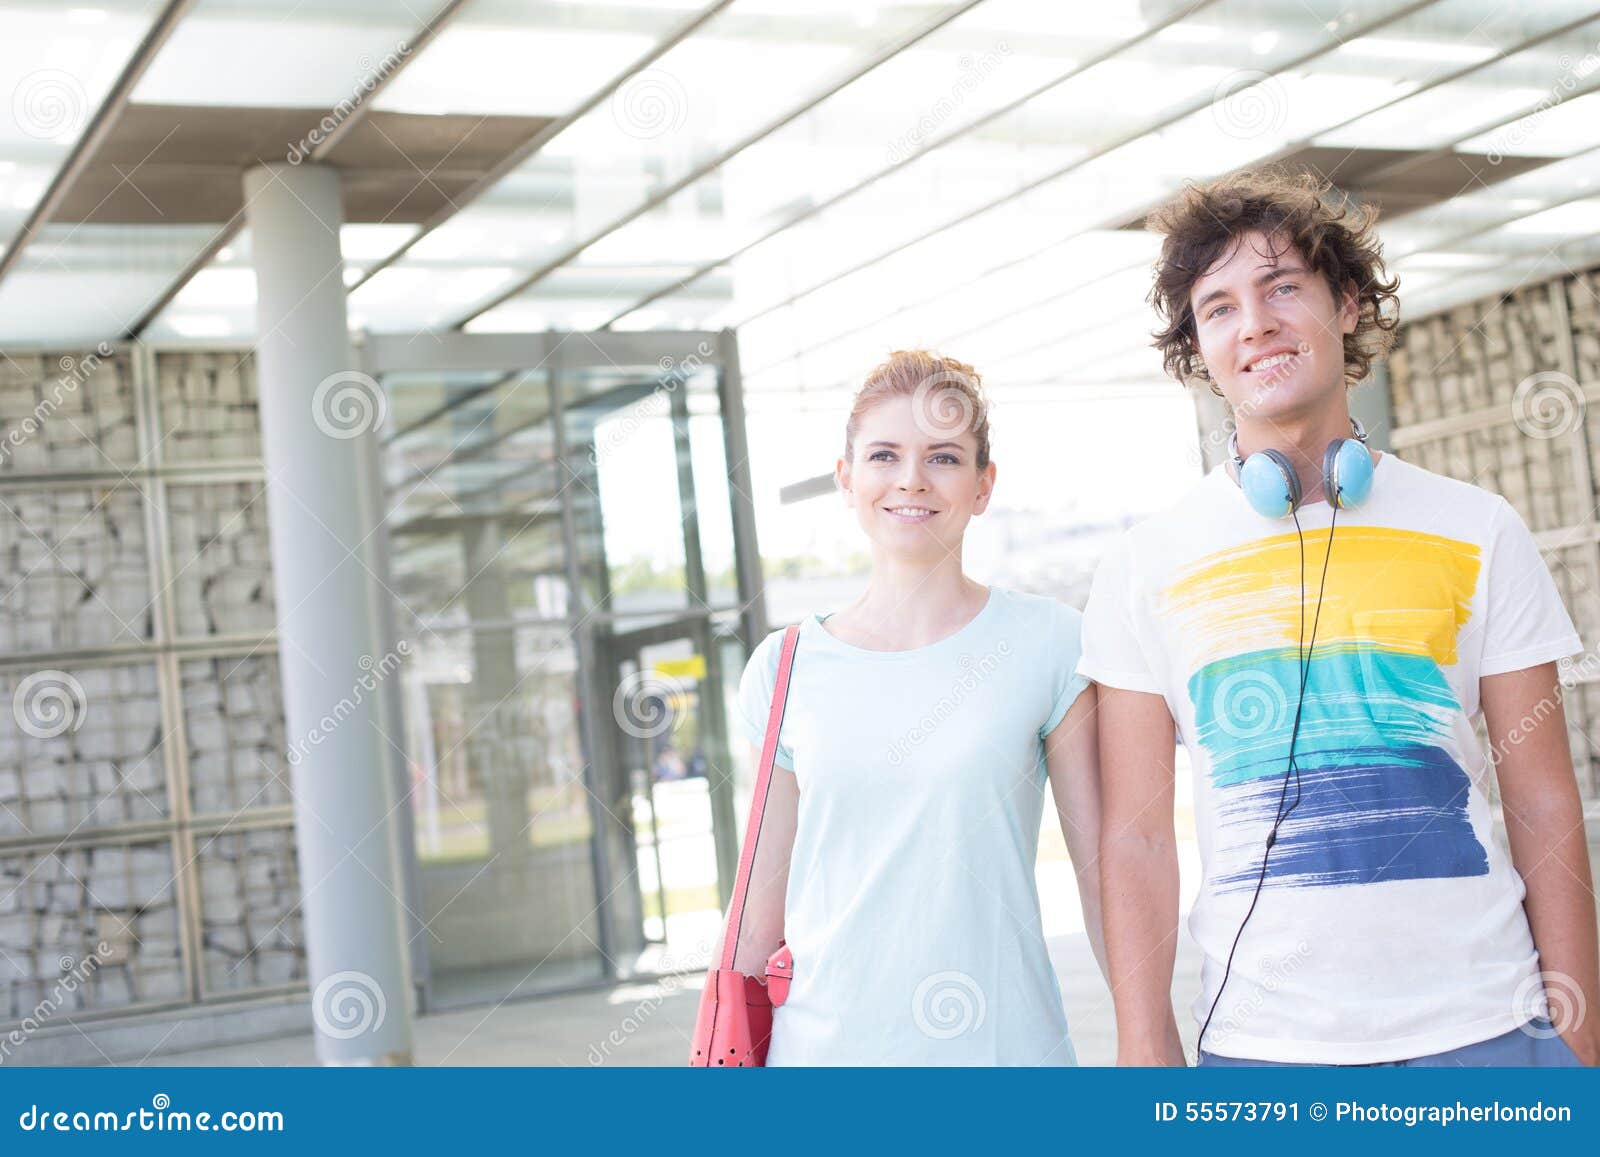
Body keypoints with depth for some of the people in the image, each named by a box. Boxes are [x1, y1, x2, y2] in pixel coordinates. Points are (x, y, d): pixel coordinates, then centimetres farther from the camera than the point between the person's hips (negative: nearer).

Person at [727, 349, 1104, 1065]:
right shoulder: (785, 668, 3)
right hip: (823, 1045, 1)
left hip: (1006, 1043, -1)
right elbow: (761, 906, 9)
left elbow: (1106, 870, 0)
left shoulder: (1045, 645, -2)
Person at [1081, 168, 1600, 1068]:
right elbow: (1138, 836, 1)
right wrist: (1148, 1055, -5)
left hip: (1485, 1030, 1)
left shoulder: (1478, 534, 4)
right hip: (1261, 1042, 0)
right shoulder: (1145, 568, 2)